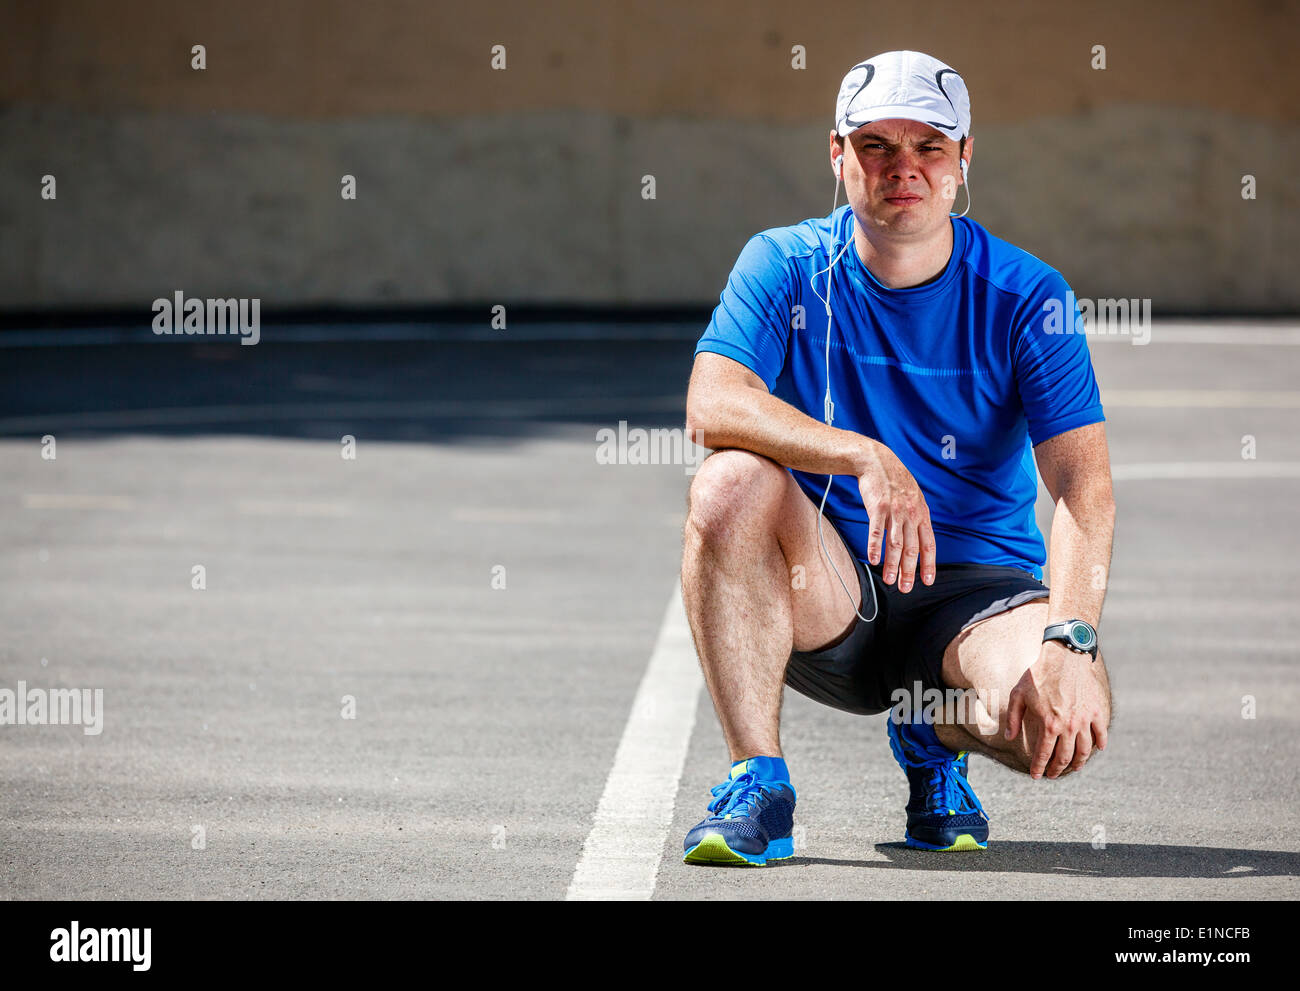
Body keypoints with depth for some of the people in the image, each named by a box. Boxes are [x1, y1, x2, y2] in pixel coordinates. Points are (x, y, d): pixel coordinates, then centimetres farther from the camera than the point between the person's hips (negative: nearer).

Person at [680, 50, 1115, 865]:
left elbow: (1084, 487, -14)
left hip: (976, 591, 0)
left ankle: (933, 742, 7)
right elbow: (712, 405, -21)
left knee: (1067, 721, -32)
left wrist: (1069, 643, -30)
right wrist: (866, 457, -36)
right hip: (824, 597, 0)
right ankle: (758, 786, -22)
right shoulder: (784, 268, -3)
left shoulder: (1027, 297, -5)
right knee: (730, 482, -30)